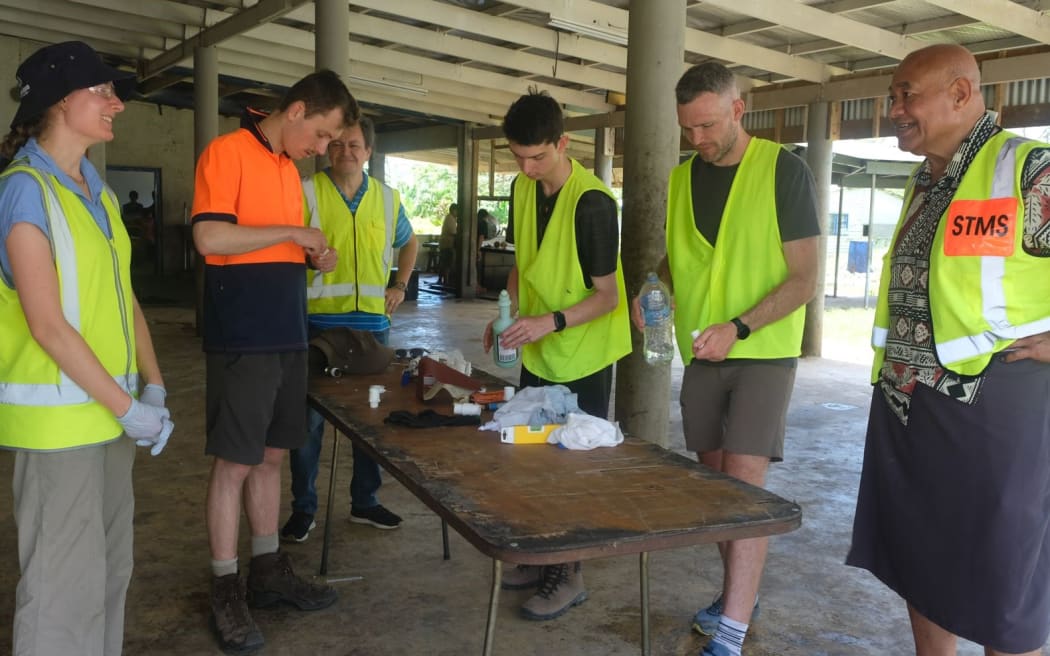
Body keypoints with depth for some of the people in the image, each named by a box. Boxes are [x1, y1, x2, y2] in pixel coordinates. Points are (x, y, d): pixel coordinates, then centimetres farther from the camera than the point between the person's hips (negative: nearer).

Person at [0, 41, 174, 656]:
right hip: (57, 414, -7)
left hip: (108, 405, 7)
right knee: (66, 578, 3)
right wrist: (126, 406, -17)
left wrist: (152, 387, 3)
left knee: (111, 566, 16)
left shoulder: (100, 191, 10)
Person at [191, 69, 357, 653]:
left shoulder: (290, 168, 15)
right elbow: (211, 238, -21)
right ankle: (226, 587, 14)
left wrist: (313, 255, 3)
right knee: (236, 462, 0)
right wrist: (290, 232, -16)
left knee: (272, 455, 14)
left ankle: (269, 569, 26)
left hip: (288, 337, 8)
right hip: (242, 339, -8)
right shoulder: (227, 152, -9)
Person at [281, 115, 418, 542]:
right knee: (310, 417, 1)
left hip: (373, 321, 4)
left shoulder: (387, 199, 11)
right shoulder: (306, 192, -3)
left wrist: (400, 286, 15)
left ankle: (364, 501, 27)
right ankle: (303, 508, 16)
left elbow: (409, 243, 27)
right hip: (319, 319, -4)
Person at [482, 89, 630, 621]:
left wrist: (551, 321, -32)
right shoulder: (523, 190, 2)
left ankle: (570, 574, 16)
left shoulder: (592, 204, -21)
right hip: (536, 353, 7)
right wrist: (508, 313, -1)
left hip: (583, 356, -7)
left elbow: (607, 296, -19)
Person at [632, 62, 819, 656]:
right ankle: (741, 591, 28)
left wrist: (738, 328, -23)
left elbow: (805, 278, -11)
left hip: (763, 352, -5)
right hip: (702, 354, 5)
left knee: (744, 479, -12)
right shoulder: (681, 179, 7)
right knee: (713, 479, 10)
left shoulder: (784, 171, -9)